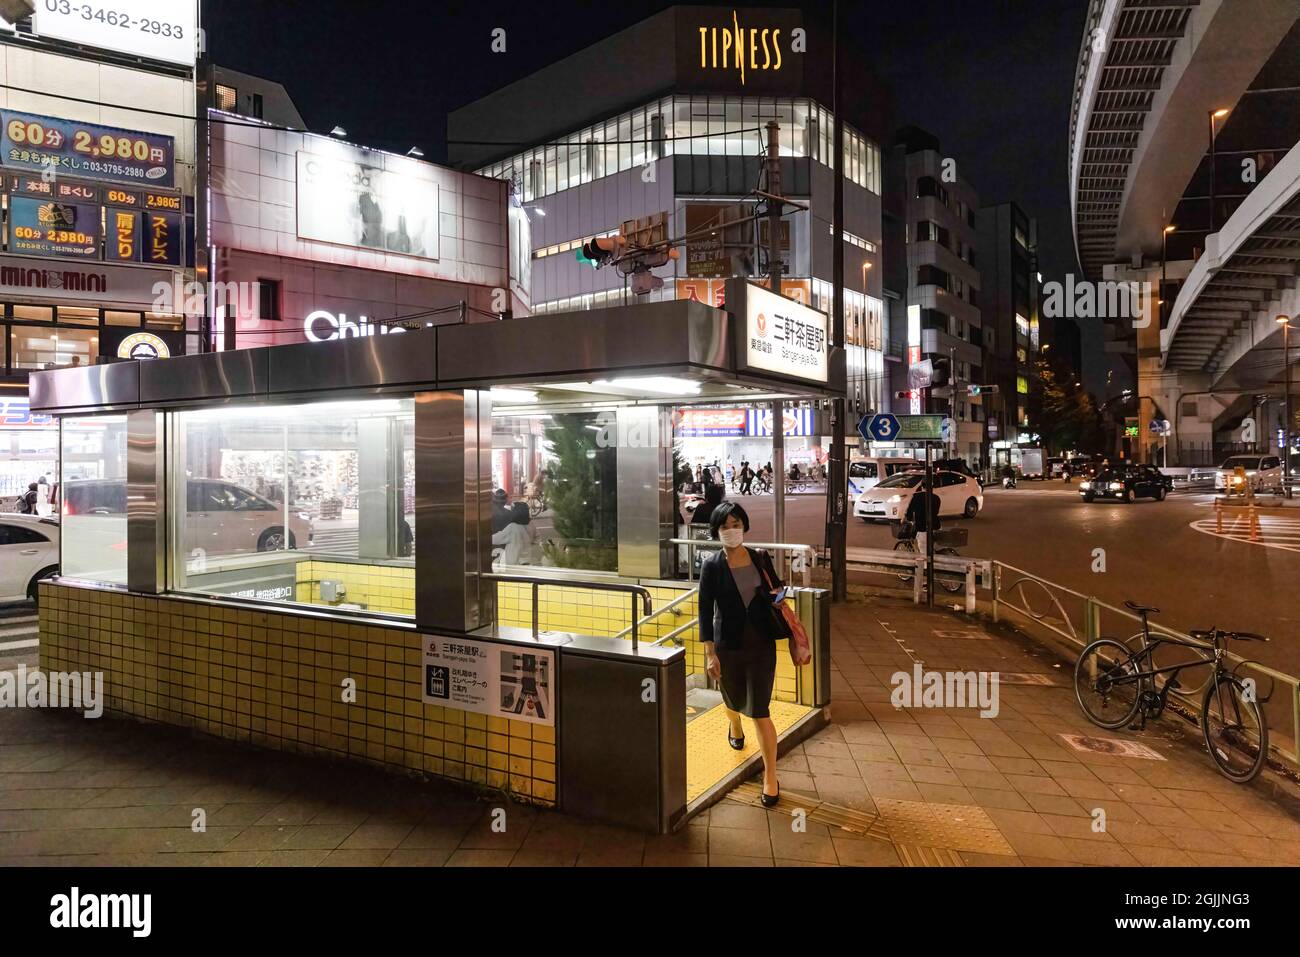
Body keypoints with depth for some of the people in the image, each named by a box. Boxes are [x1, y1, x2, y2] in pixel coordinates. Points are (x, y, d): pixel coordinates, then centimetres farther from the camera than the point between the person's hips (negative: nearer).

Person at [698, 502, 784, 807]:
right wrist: (710, 654, -14)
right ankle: (735, 727, 58)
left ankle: (770, 777, 11)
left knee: (760, 711, -2)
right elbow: (705, 610, -10)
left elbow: (776, 594, 12)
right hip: (727, 646, 0)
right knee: (734, 701, 21)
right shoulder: (712, 565, -9)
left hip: (762, 645, 0)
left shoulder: (761, 558, -3)